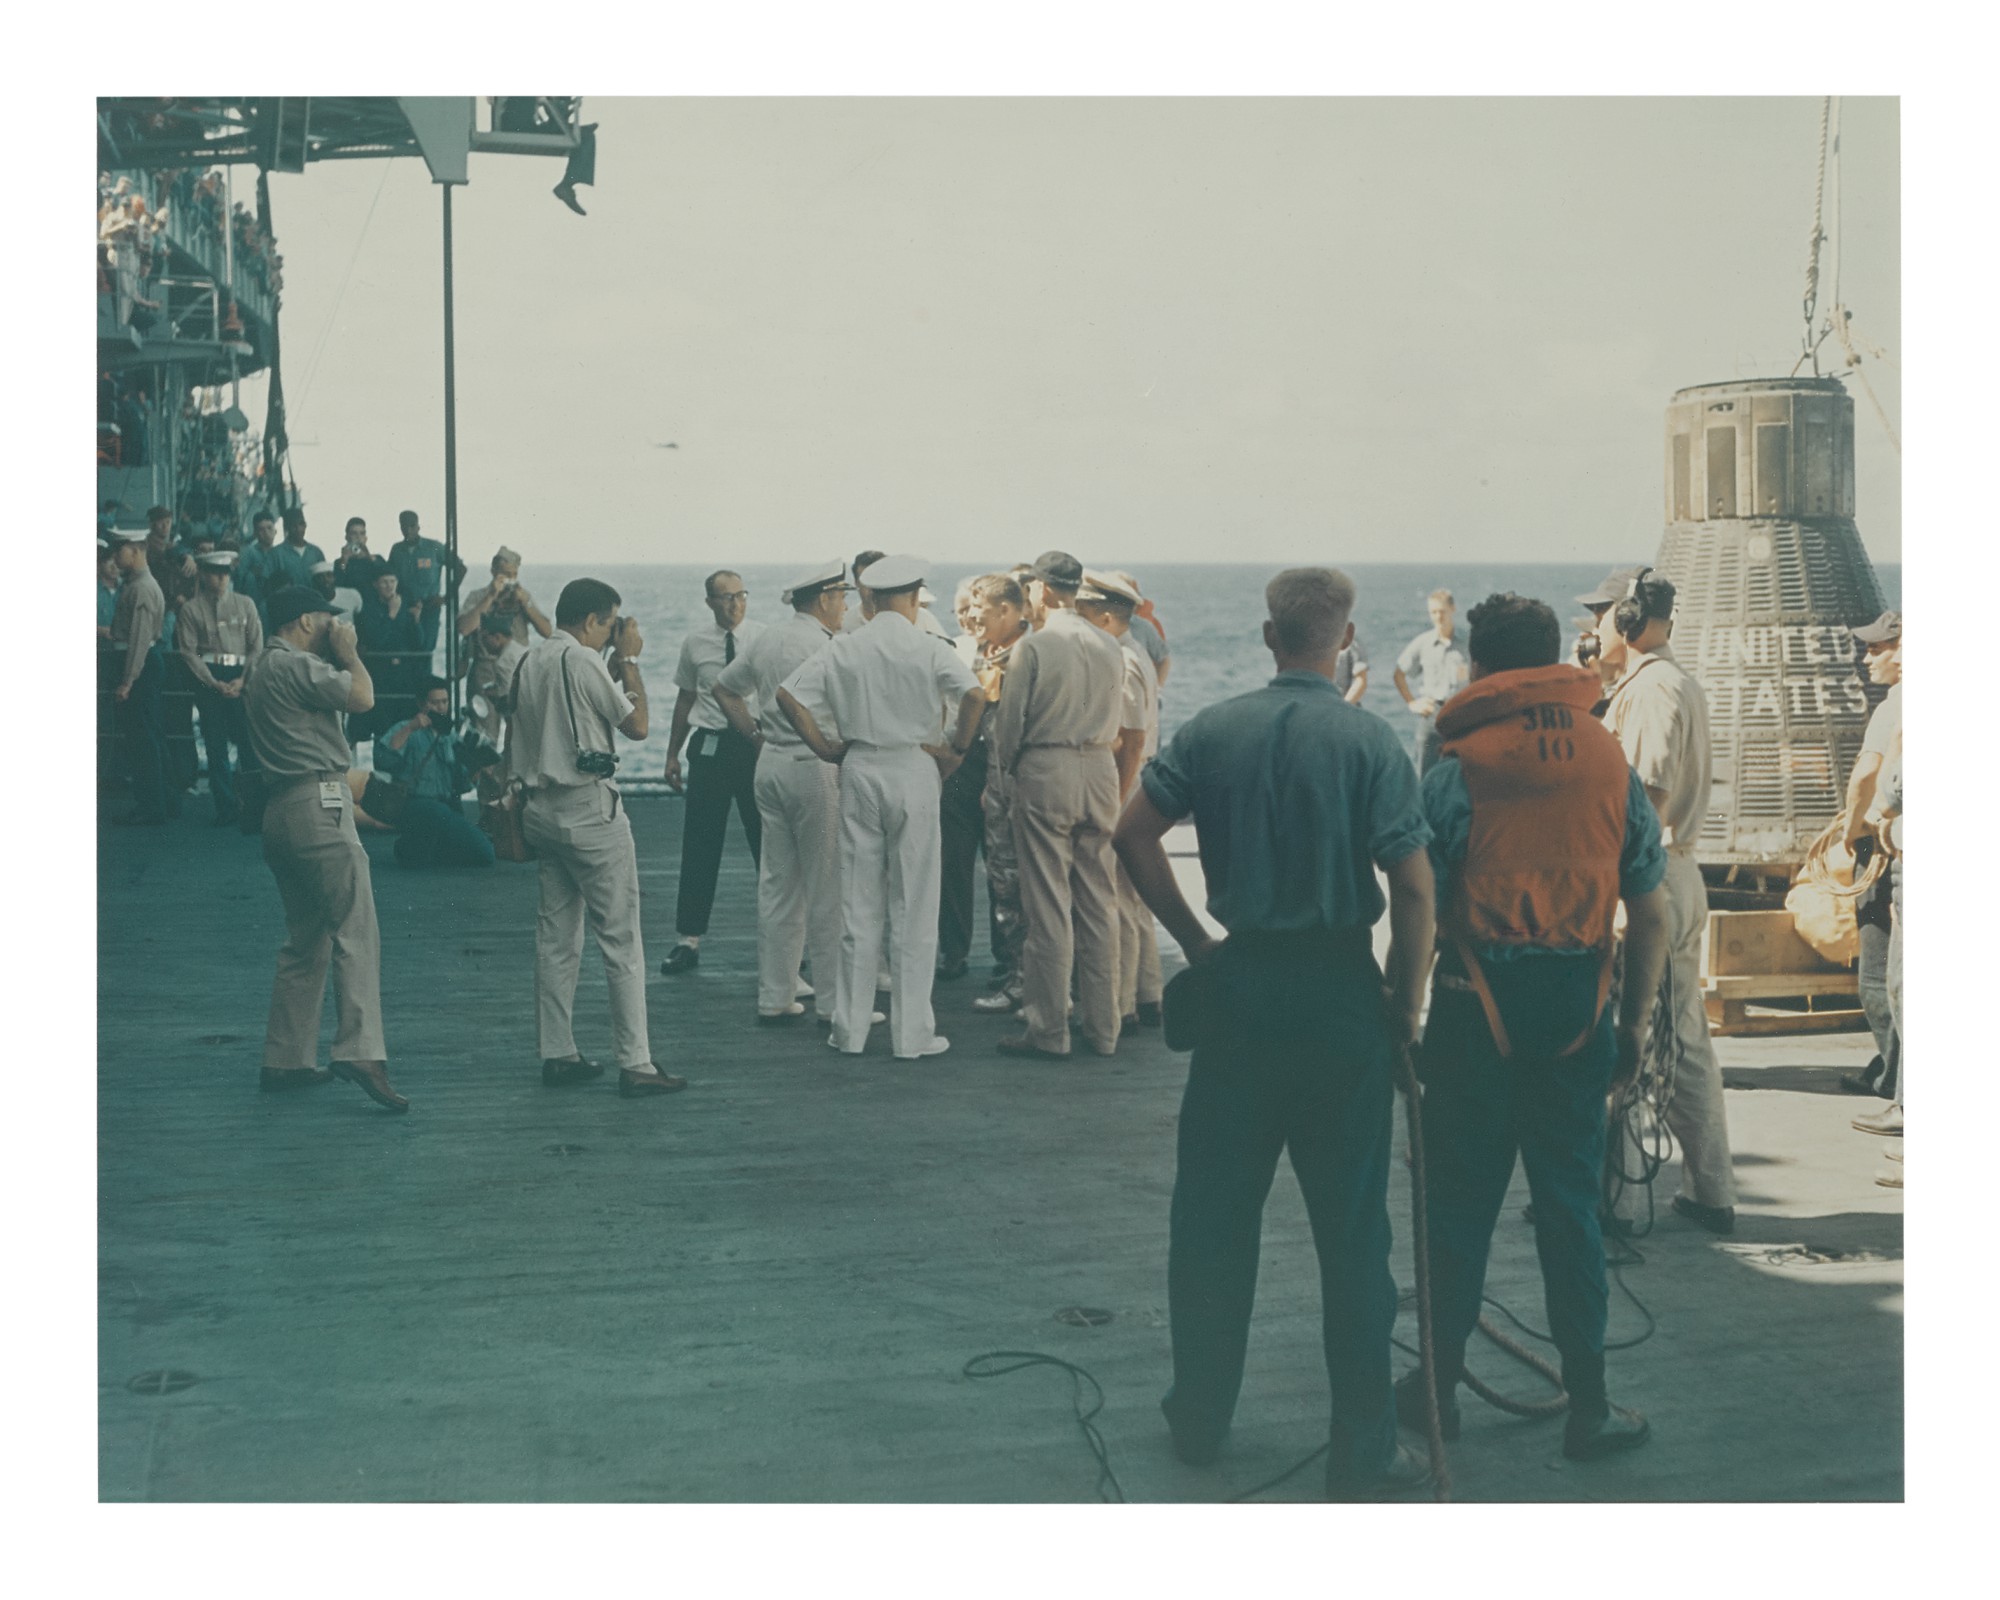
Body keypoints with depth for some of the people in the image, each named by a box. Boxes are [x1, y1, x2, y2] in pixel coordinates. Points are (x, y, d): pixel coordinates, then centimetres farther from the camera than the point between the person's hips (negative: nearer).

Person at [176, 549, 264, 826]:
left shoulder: (245, 605, 7)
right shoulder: (191, 610, 3)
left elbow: (257, 646, 6)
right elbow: (188, 651, -1)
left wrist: (242, 680, -7)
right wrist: (214, 683, -9)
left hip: (242, 677, 0)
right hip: (208, 678, 0)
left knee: (248, 740, -6)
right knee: (215, 745, 1)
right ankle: (225, 807, 8)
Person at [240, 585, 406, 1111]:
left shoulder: (261, 670, 22)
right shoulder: (296, 665, -10)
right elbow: (362, 697, -17)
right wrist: (348, 650, -1)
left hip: (280, 808, 10)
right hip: (318, 805, -10)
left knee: (306, 941, 14)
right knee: (356, 930, -14)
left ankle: (285, 1061, 15)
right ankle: (360, 1051, -23)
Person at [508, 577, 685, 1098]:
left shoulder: (531, 662, 11)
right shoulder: (583, 660, -13)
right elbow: (637, 724, -7)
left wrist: (617, 662, 16)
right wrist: (629, 659, 0)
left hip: (544, 809, 9)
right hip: (589, 810, -9)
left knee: (556, 937, 11)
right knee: (621, 940, -5)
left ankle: (557, 1054, 14)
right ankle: (635, 1065, -5)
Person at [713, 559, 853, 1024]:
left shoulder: (764, 642, 10)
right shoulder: (826, 647, -13)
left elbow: (724, 689, 21)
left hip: (771, 765, 7)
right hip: (816, 768, -7)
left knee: (776, 885, 11)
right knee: (827, 889, -1)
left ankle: (774, 998, 15)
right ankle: (833, 1001, 3)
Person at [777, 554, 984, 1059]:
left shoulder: (844, 649, 2)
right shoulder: (930, 649, -6)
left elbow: (788, 695, -1)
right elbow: (974, 695, -19)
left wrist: (824, 747, 5)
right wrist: (956, 750, -7)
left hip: (859, 771, 3)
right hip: (914, 770, -2)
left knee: (858, 903, 9)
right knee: (914, 904, 3)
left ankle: (850, 1028, 13)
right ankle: (912, 1032, 6)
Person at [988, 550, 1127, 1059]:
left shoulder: (1033, 646, -11)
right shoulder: (1111, 648, 4)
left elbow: (1010, 718, -6)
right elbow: (1114, 715, 10)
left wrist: (1008, 768, 12)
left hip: (1045, 773, -5)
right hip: (1101, 770, 5)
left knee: (1048, 906, 0)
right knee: (1099, 903, 10)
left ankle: (1049, 1029, 3)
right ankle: (1102, 1027, 14)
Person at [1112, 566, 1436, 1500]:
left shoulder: (1212, 732, 0)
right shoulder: (1368, 741, -8)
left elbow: (1134, 836, -2)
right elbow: (1414, 887, -14)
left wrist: (1197, 942, 5)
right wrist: (1406, 1002, -2)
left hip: (1238, 986, 3)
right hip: (1339, 994, -2)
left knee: (1213, 1212, 14)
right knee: (1351, 1230, 5)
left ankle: (1199, 1418, 26)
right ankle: (1364, 1452, 10)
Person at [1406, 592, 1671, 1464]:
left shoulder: (1459, 767, -5)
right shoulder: (1613, 762, 5)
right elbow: (1652, 914, 6)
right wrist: (1635, 1024, 14)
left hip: (1479, 1000, -2)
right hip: (1578, 1004, 2)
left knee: (1459, 1201, 8)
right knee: (1569, 1204, 9)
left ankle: (1438, 1385, 18)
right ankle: (1588, 1407, 12)